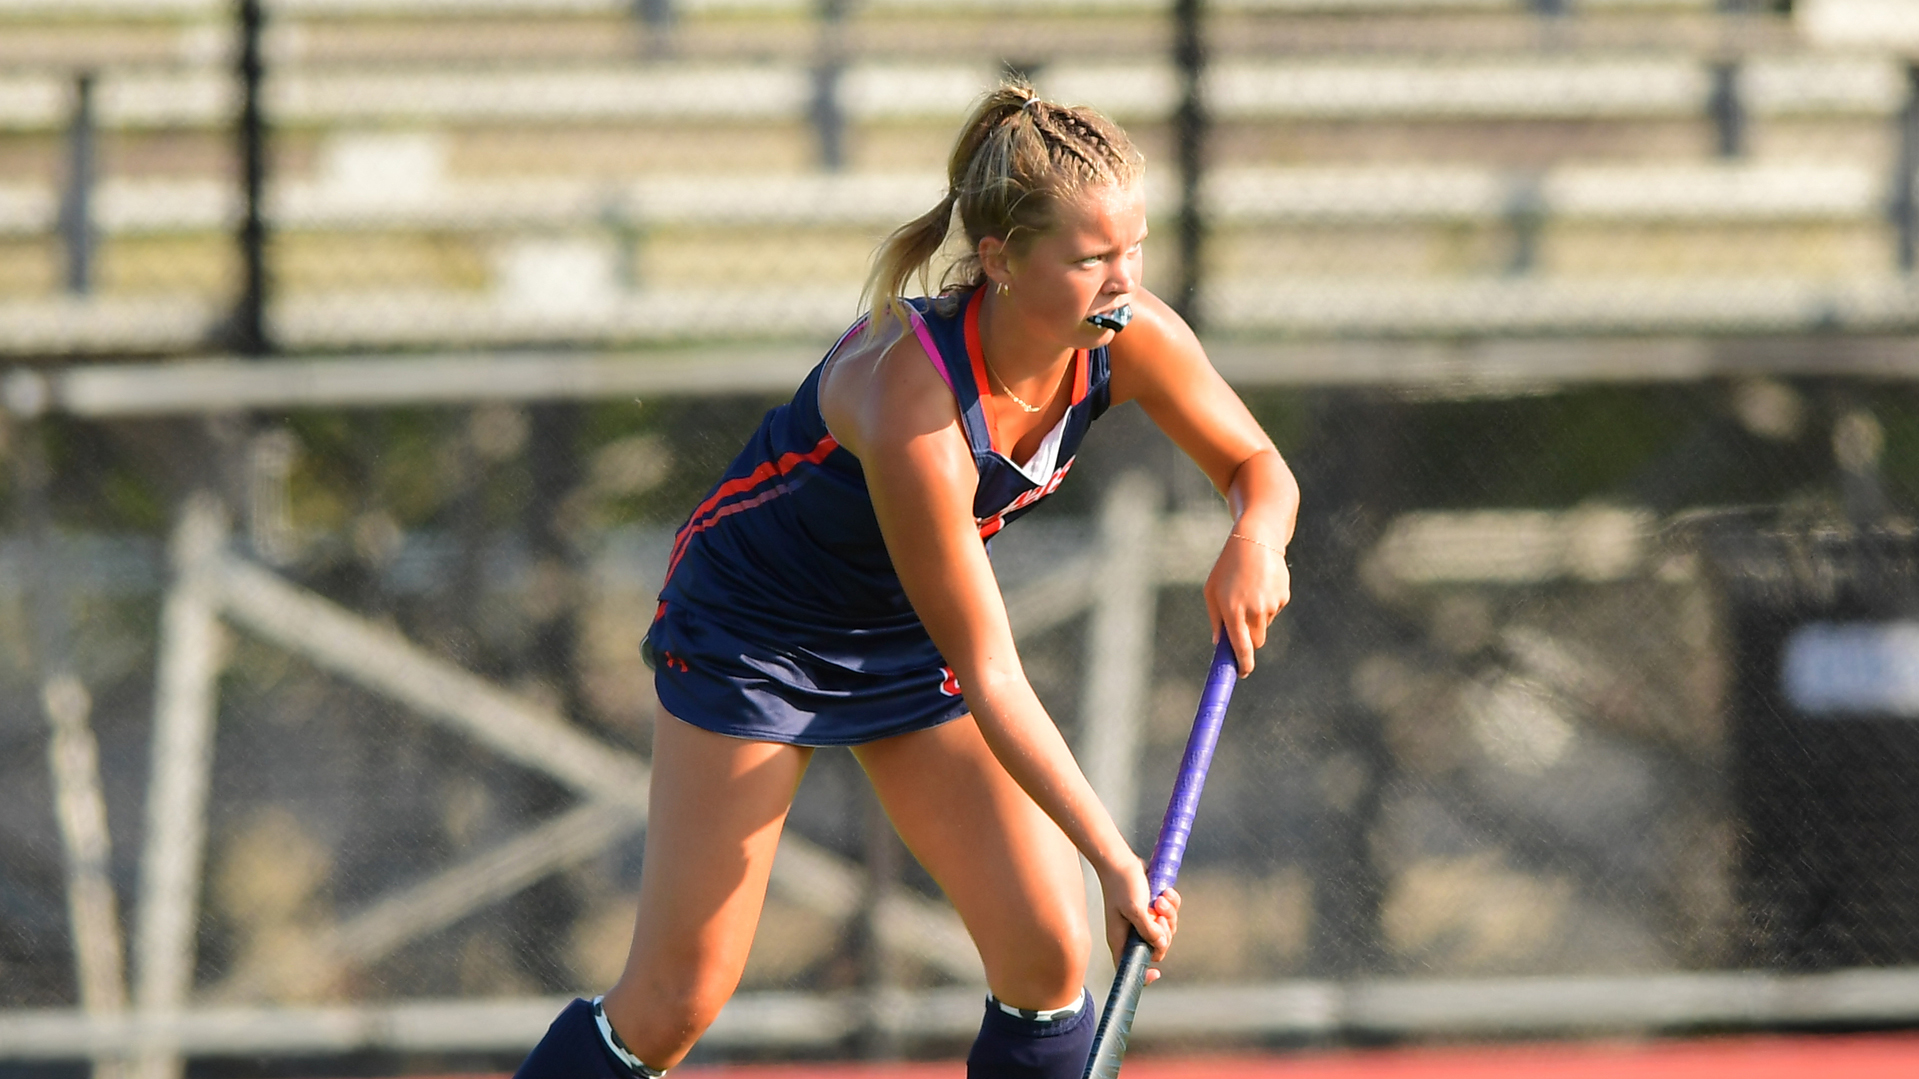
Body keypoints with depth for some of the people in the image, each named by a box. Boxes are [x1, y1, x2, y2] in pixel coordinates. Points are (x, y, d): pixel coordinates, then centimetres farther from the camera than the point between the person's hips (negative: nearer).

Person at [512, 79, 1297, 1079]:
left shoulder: (1131, 338, -22)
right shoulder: (913, 405, -39)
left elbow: (1258, 469, -3)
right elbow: (989, 677, -32)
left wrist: (1255, 538, -28)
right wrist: (1114, 858, -33)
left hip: (908, 640, 6)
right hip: (750, 629, -6)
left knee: (1050, 957, -6)